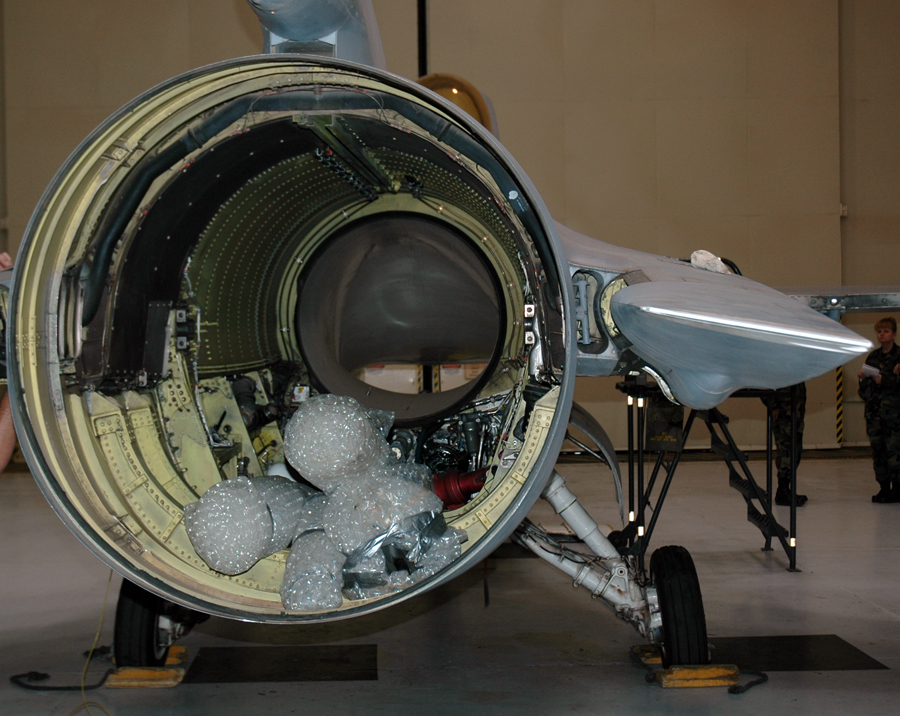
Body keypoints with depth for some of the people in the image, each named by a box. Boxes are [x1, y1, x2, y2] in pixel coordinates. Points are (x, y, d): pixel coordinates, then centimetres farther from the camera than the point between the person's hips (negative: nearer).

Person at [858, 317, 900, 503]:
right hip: (874, 409, 6)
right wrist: (863, 377, 0)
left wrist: (884, 380, -21)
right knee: (878, 449, 5)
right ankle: (884, 487, 12)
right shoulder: (873, 356, 15)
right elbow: (864, 388, 19)